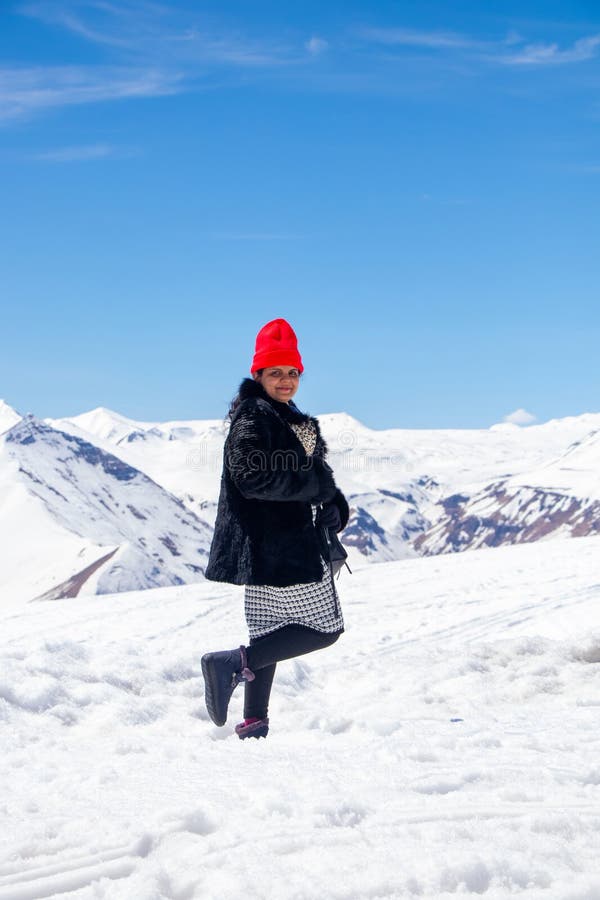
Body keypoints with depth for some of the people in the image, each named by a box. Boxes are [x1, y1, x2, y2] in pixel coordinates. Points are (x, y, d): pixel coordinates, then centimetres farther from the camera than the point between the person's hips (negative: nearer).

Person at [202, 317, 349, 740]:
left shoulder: (290, 419, 18)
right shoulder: (252, 417, -12)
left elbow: (314, 474, 19)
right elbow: (252, 477, -24)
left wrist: (332, 506, -1)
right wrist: (317, 483, -18)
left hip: (292, 542, 10)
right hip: (277, 547, -10)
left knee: (270, 637, 13)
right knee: (325, 629, -7)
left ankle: (253, 724, 18)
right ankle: (235, 663, -12)